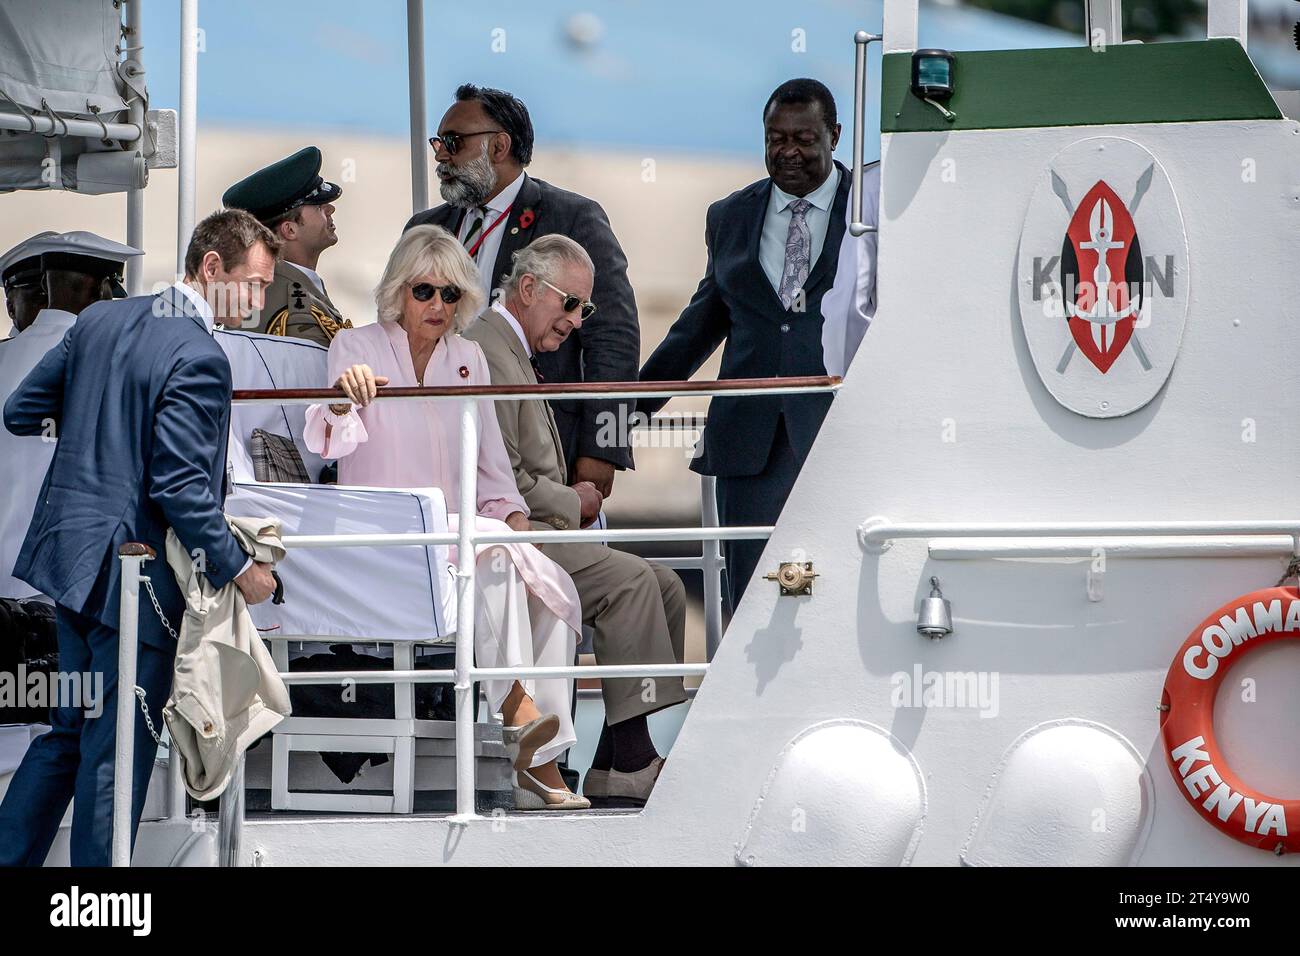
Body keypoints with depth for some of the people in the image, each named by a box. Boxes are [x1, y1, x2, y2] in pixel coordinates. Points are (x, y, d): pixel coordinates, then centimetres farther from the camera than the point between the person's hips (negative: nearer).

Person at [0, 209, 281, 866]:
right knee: (119, 750, 1)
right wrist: (239, 570, -12)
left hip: (71, 555, 8)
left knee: (69, 731, 20)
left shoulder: (99, 320, 6)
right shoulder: (198, 359, -19)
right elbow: (180, 486, -22)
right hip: (137, 575, -8)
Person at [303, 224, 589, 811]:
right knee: (493, 552, -33)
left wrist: (512, 513, 1)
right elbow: (329, 445, -16)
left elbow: (490, 461, 21)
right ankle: (514, 708, -31)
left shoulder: (466, 358, 15)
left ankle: (541, 762, -24)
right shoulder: (356, 348, 0)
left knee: (552, 586, -20)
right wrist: (342, 397, -38)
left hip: (454, 529, 5)